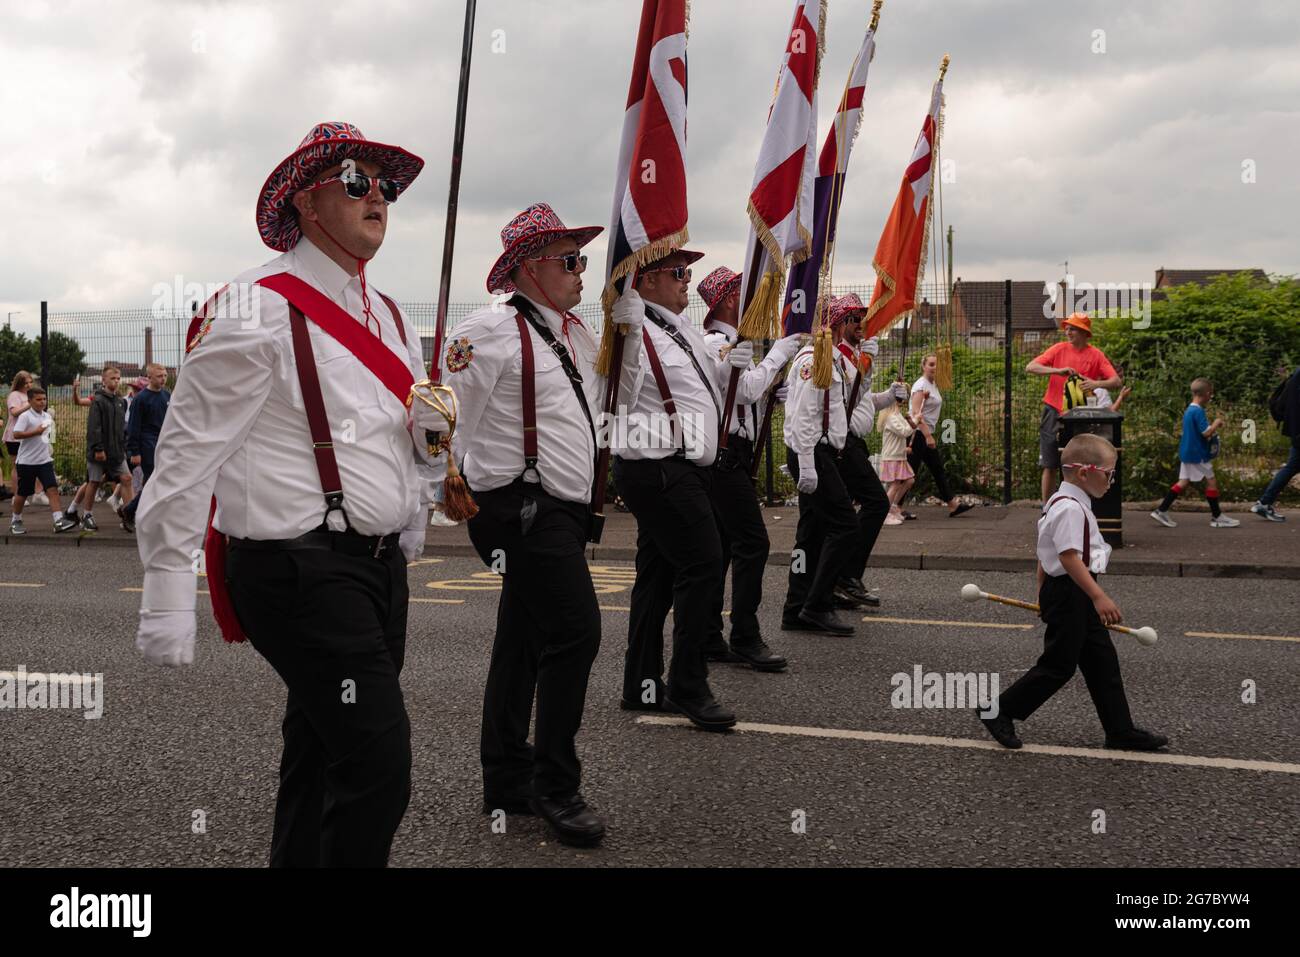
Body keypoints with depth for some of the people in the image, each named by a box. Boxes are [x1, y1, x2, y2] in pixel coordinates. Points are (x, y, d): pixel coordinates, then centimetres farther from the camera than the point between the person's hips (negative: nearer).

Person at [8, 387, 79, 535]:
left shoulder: (47, 416, 10)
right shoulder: (25, 416, -11)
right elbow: (16, 434, -22)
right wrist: (36, 431, -25)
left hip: (45, 460, 5)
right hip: (27, 461, -5)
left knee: (53, 488, -10)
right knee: (23, 493, 7)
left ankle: (59, 521, -16)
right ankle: (15, 521, 26)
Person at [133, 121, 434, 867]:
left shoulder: (391, 318, 15)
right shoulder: (257, 309, -10)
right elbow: (190, 453, -12)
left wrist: (433, 420, 7)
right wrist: (168, 593, -14)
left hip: (380, 564, 8)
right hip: (301, 571, -8)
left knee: (323, 755, 16)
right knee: (378, 764, -13)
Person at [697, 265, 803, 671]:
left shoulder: (727, 343, 19)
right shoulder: (715, 343, -13)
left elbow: (744, 398, 23)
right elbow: (747, 388, -22)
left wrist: (771, 395, 7)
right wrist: (778, 353, -12)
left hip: (729, 453, 11)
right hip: (725, 453, -11)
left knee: (721, 545, 10)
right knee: (752, 541, -11)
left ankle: (708, 638, 14)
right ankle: (745, 638, -7)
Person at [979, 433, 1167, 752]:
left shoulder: (1061, 504, 14)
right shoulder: (1071, 508, -19)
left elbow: (1046, 555, 19)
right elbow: (1070, 558, -27)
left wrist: (1045, 595, 24)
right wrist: (1099, 596, -29)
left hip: (1077, 597, 11)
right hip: (1070, 594, -11)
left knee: (1102, 661, 12)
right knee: (1058, 665, -2)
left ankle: (1120, 731, 18)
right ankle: (997, 711, 7)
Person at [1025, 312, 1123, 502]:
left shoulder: (1096, 355, -2)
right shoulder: (1059, 349, 1)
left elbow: (1117, 381, -8)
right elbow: (1030, 367, -5)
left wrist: (1097, 384, -28)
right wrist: (1058, 370, -19)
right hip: (1054, 413, 1)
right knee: (1049, 465, 1)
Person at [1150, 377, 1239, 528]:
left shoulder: (1189, 410, 11)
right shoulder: (1199, 411, -19)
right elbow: (1207, 432, -23)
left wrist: (1213, 426, 13)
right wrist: (1216, 423, -8)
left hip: (1187, 452, 9)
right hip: (1198, 455, -9)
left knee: (1183, 481, 10)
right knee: (1211, 481, 1)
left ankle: (1161, 510, 6)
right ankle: (1217, 517, 7)